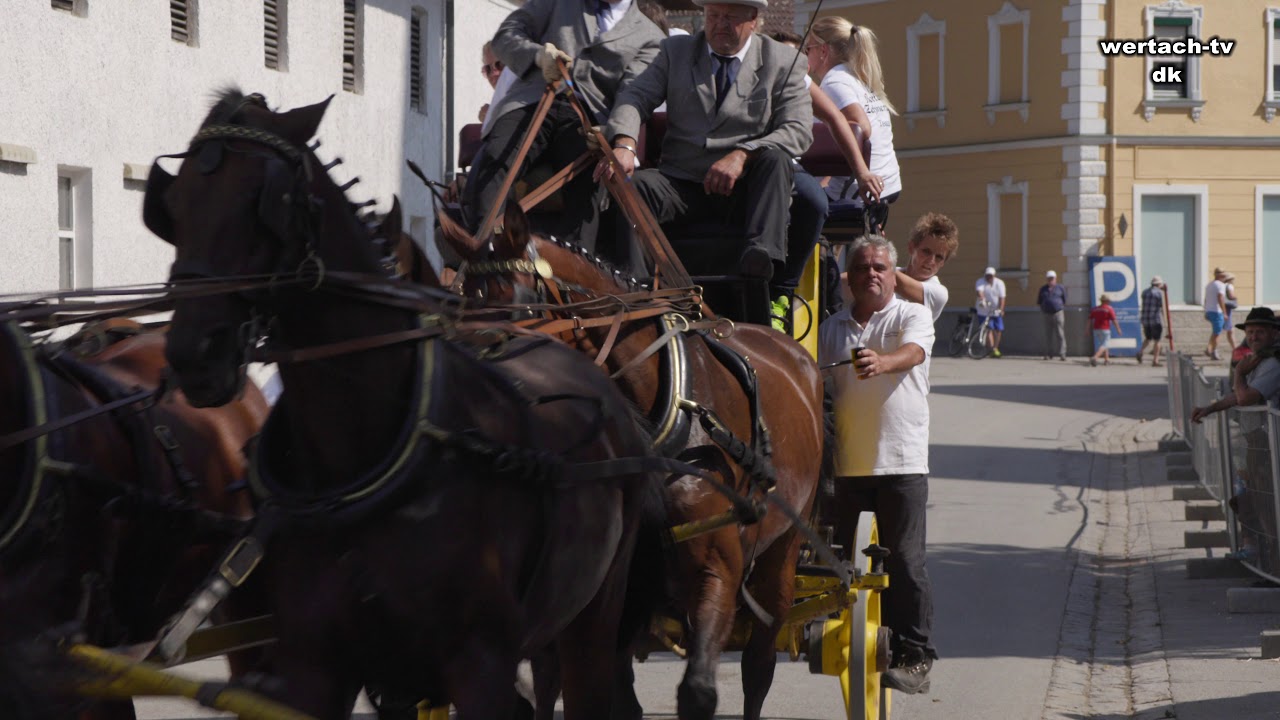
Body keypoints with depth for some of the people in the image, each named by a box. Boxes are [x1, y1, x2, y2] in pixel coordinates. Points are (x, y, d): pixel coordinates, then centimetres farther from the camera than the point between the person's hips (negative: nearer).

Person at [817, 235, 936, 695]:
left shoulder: (913, 317, 4)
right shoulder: (833, 328, 16)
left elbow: (912, 352, -18)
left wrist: (881, 361, -40)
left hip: (901, 462, -4)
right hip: (847, 464, 4)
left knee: (904, 562, -6)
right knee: (847, 561, 5)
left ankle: (914, 656, -1)